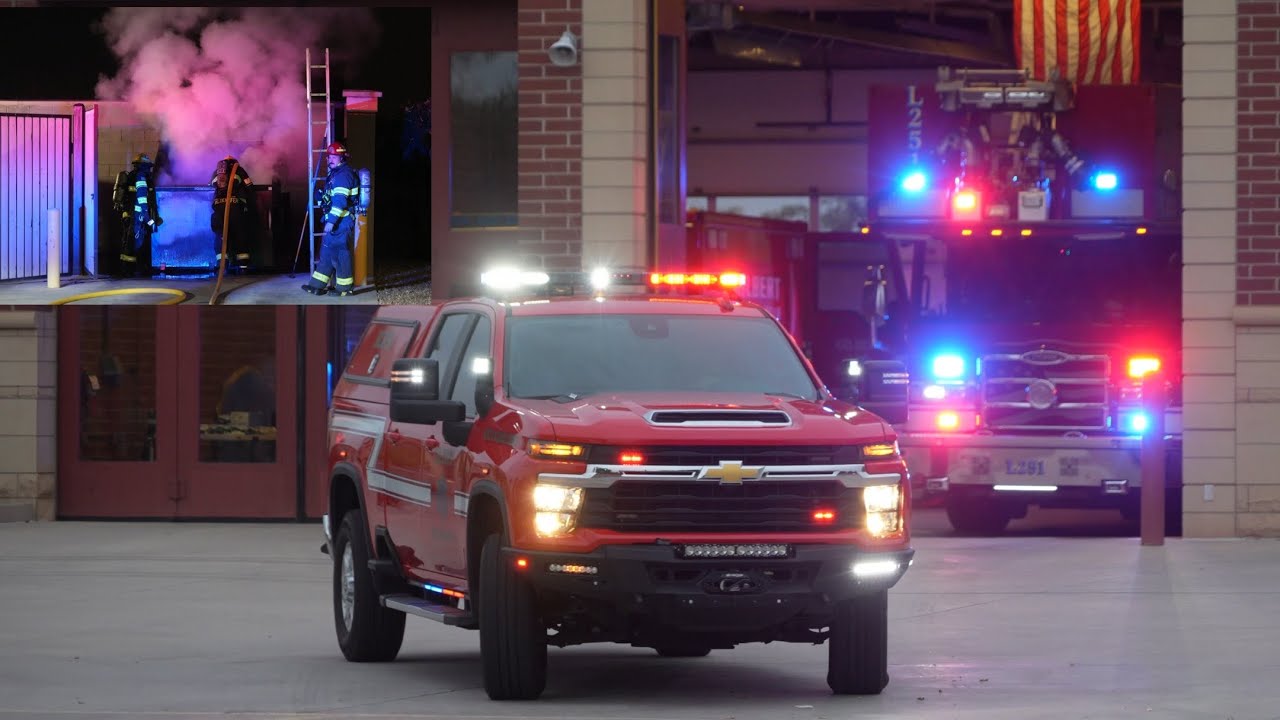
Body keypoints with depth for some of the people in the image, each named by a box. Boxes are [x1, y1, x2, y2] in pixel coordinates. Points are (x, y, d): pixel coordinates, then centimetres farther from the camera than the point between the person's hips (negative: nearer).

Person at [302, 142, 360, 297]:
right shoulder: (335, 174, 17)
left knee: (340, 252, -4)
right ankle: (318, 285, 16)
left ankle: (344, 287, 3)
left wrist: (331, 221, -26)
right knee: (326, 250, 12)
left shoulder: (343, 175, -16)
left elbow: (340, 201, -24)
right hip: (335, 220, 10)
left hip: (341, 221, -10)